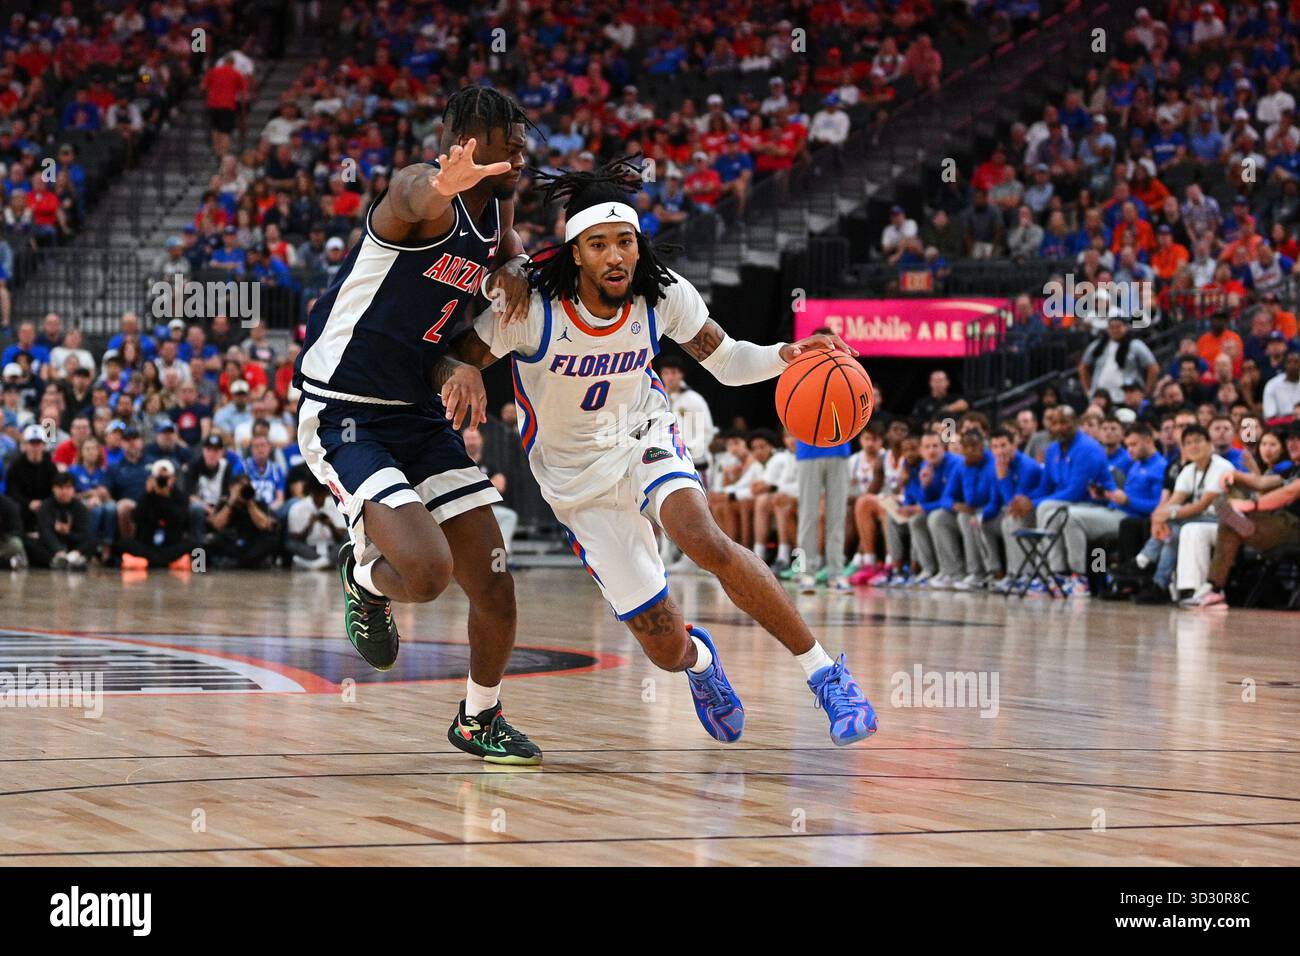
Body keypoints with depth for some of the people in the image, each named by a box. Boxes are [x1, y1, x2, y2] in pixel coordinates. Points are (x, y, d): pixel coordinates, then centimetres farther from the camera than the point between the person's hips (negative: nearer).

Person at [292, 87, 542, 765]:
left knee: (495, 588, 6)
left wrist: (513, 270, 2)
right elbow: (415, 199, -48)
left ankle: (479, 720, 32)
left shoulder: (496, 207, 5)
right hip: (343, 417, -8)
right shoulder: (424, 193, -21)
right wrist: (442, 184, -75)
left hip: (419, 416, 8)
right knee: (427, 571, -26)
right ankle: (366, 578, 11)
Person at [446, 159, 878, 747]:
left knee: (703, 539, -35)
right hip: (576, 477, -1)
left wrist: (787, 356, -21)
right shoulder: (531, 307, -24)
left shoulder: (663, 294, -15)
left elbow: (725, 360, -1)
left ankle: (826, 676, -22)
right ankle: (698, 659, 38)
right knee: (667, 651, -5)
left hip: (642, 436, 1)